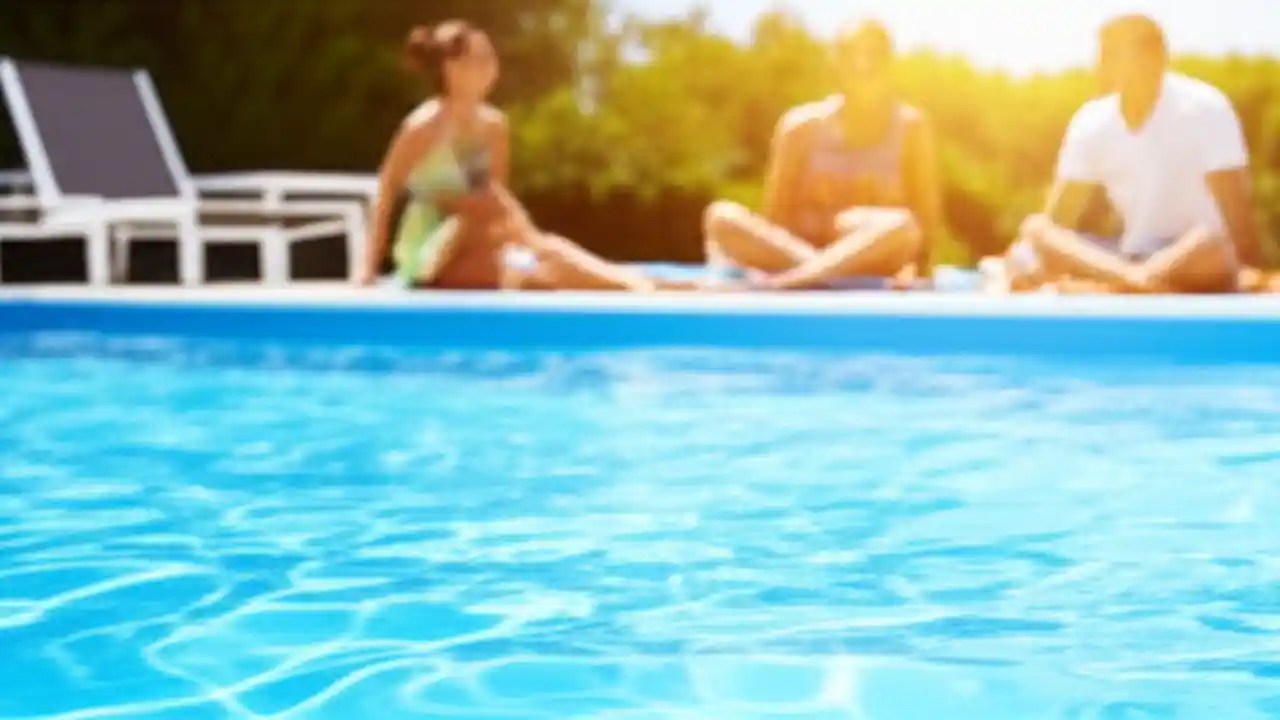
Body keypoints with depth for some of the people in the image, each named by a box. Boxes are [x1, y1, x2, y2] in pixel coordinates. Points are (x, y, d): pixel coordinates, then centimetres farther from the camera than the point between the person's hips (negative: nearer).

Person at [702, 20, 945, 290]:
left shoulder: (909, 125, 2)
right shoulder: (803, 126, 2)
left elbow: (927, 214, -1)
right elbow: (777, 213, 2)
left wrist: (917, 271, -13)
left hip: (873, 266, -1)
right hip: (797, 252, 1)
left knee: (902, 226, -36)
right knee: (722, 217, -24)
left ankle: (789, 279, -49)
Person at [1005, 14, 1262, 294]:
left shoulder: (1204, 109, -15)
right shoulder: (1092, 124, -2)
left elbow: (1237, 208, -19)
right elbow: (1056, 222, -2)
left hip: (1195, 262, -4)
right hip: (1132, 257, 5)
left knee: (1212, 247, -40)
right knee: (1034, 230, -18)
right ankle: (1131, 278, -38)